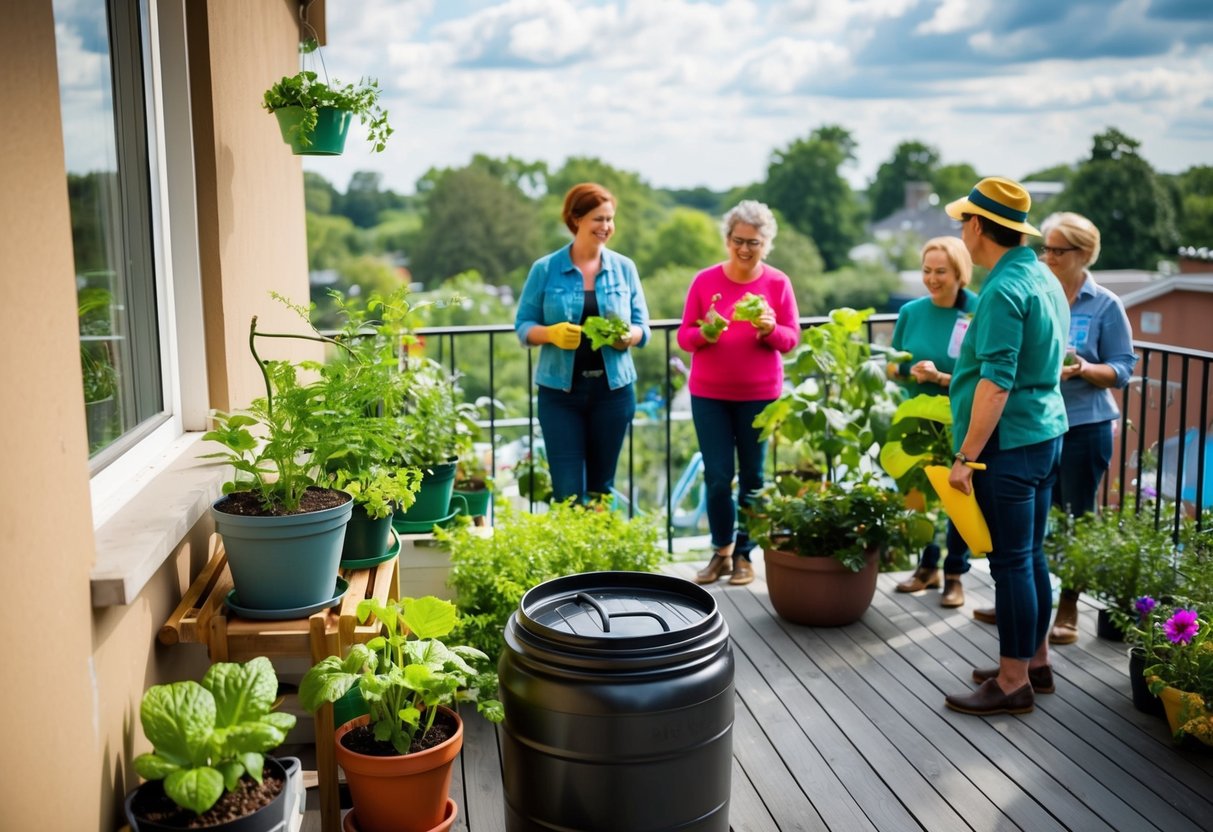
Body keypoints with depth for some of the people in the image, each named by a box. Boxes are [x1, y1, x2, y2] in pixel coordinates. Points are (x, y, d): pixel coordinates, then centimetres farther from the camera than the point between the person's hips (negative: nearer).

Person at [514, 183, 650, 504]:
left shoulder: (624, 267, 4)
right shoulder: (545, 269, -2)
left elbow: (642, 328, 5)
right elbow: (523, 325, 0)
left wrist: (626, 336, -18)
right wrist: (552, 333, -20)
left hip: (613, 389, 2)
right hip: (560, 391, -2)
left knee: (602, 487, 11)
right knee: (567, 491, -3)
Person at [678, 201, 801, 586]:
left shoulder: (778, 283, -1)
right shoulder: (705, 280, -1)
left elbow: (792, 338, 0)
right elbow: (684, 337, 0)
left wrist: (770, 329, -20)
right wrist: (705, 332, -21)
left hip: (760, 395, 0)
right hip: (709, 394, 0)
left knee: (752, 476, 5)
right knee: (717, 477, 1)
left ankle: (744, 553, 19)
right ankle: (721, 549, 21)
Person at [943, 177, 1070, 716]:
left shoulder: (1003, 290, -19)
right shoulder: (1044, 279, 12)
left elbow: (996, 383, -24)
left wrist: (965, 457, -21)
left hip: (1009, 446, -10)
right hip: (1046, 434, 10)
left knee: (1011, 562, -2)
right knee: (1030, 556, 17)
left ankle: (1014, 682, 7)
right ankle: (1035, 661, 28)